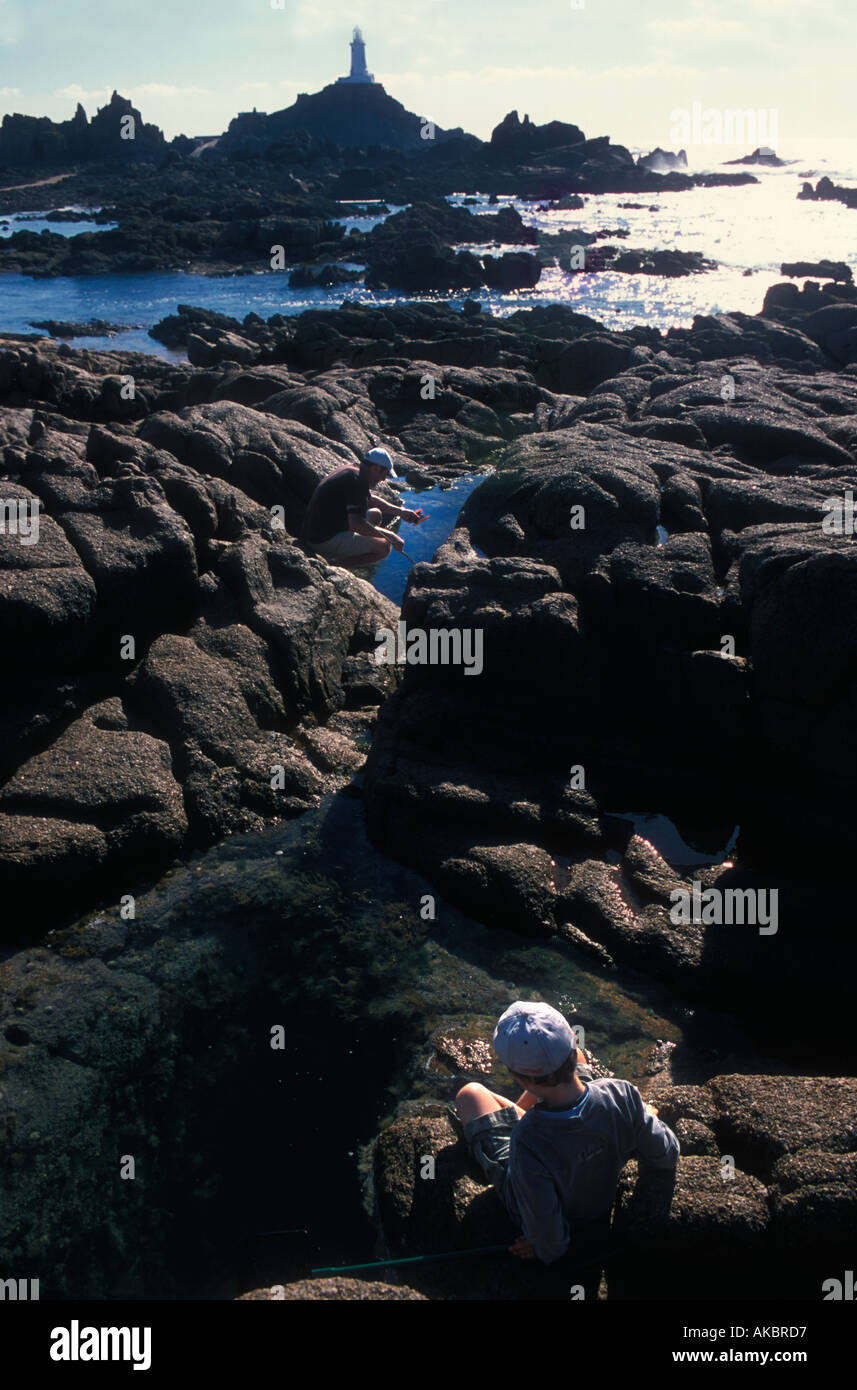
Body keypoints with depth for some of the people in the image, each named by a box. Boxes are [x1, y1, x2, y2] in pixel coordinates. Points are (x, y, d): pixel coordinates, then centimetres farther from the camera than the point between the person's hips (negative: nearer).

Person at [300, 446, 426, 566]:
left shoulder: (349, 470, 13)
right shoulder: (357, 482, -19)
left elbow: (371, 499, 32)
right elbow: (355, 524, -28)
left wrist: (400, 511, 25)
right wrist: (389, 535, -19)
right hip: (327, 542, -10)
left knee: (375, 514, 20)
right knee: (384, 547, -12)